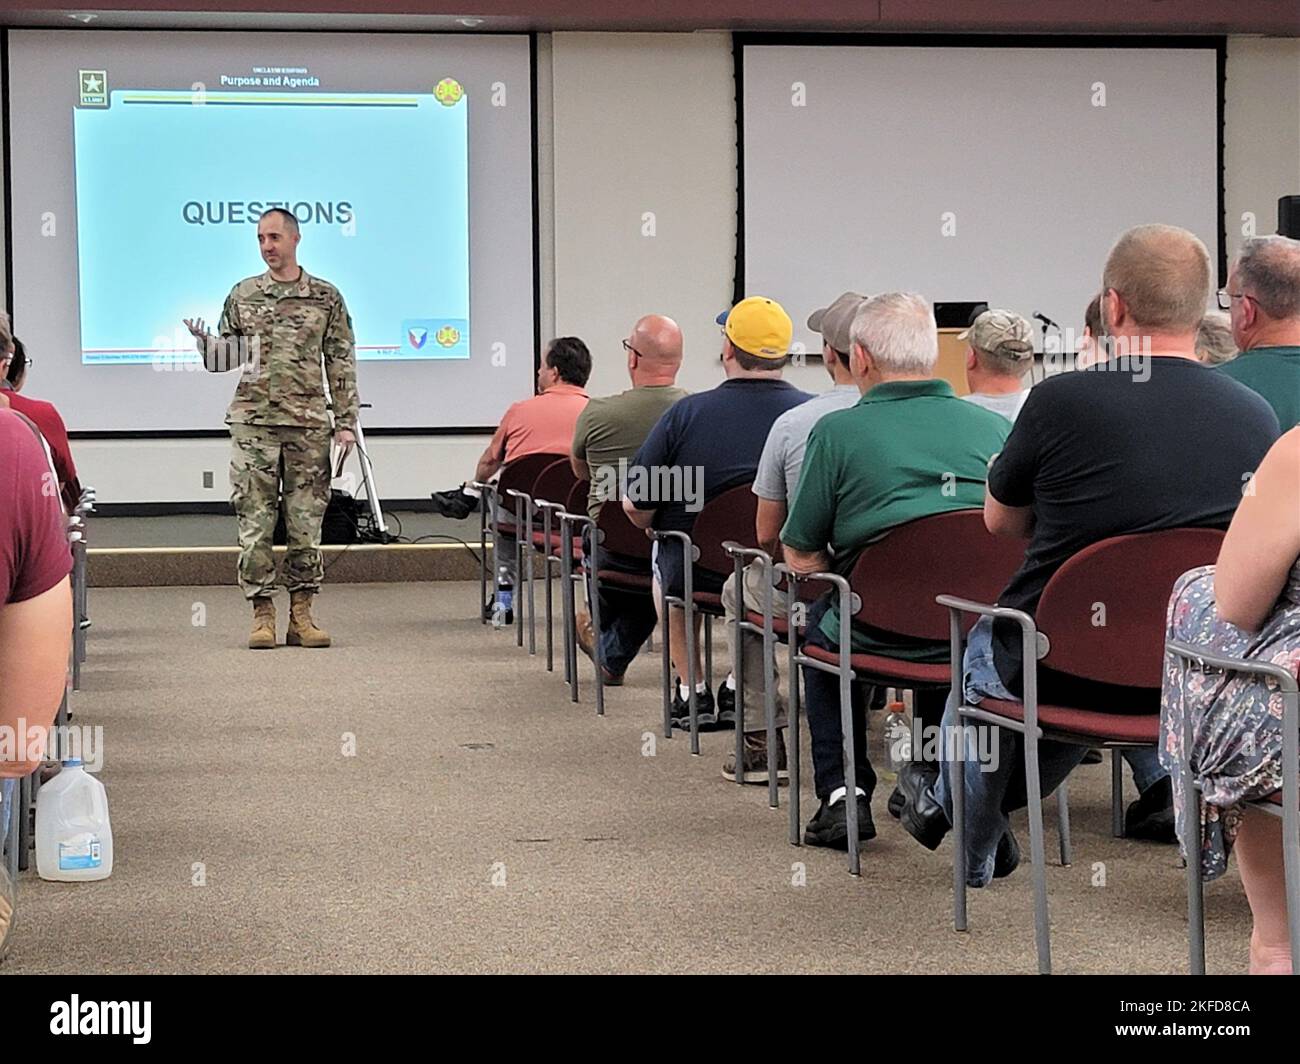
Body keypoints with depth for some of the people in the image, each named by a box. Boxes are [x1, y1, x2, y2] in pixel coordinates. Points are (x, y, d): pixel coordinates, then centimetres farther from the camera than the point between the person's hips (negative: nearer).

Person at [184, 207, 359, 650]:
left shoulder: (326, 297, 6)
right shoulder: (243, 295, 9)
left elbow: (341, 363, 6)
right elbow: (224, 359, 11)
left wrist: (346, 422, 0)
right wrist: (203, 341, -11)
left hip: (309, 424, 0)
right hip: (254, 423, 0)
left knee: (306, 521, 2)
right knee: (255, 522, -1)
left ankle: (301, 615, 8)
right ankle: (262, 614, 4)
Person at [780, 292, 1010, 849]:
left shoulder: (836, 432, -5)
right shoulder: (997, 429, 3)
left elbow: (800, 556, -1)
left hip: (879, 634, -3)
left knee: (822, 619, 31)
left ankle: (844, 793, 23)